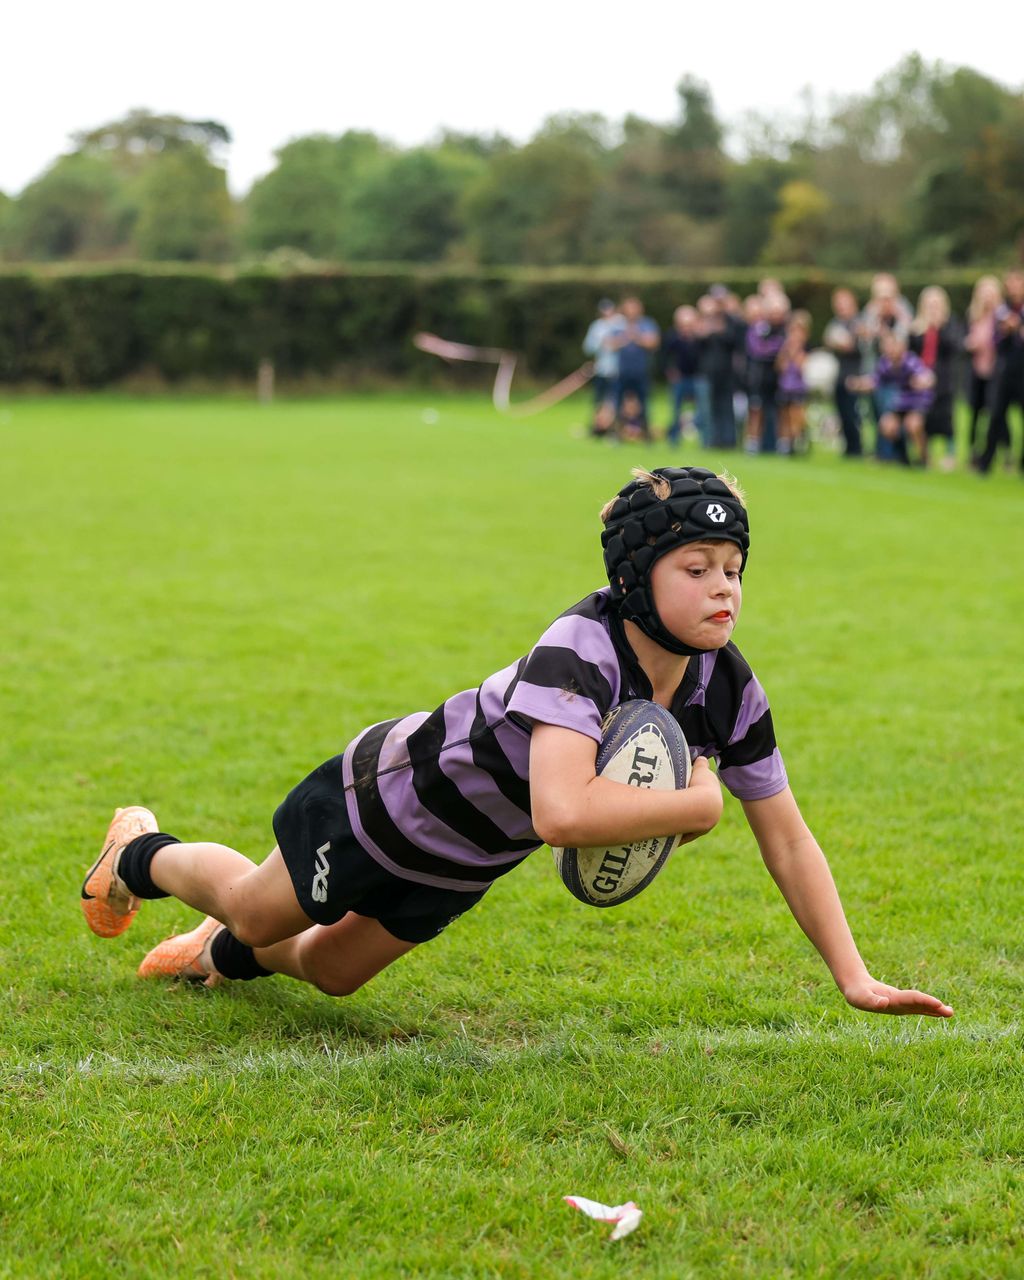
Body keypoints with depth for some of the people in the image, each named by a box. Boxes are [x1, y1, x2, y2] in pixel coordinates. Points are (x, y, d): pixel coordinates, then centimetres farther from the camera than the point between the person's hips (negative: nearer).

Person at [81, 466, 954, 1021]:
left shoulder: (727, 689, -19)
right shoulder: (579, 652, -41)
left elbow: (788, 839, -10)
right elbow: (564, 813, -56)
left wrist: (855, 978, -15)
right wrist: (696, 803, -42)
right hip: (392, 799, -6)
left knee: (329, 970, 25)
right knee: (259, 912, 18)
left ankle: (219, 954, 58)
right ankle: (141, 855, 50)